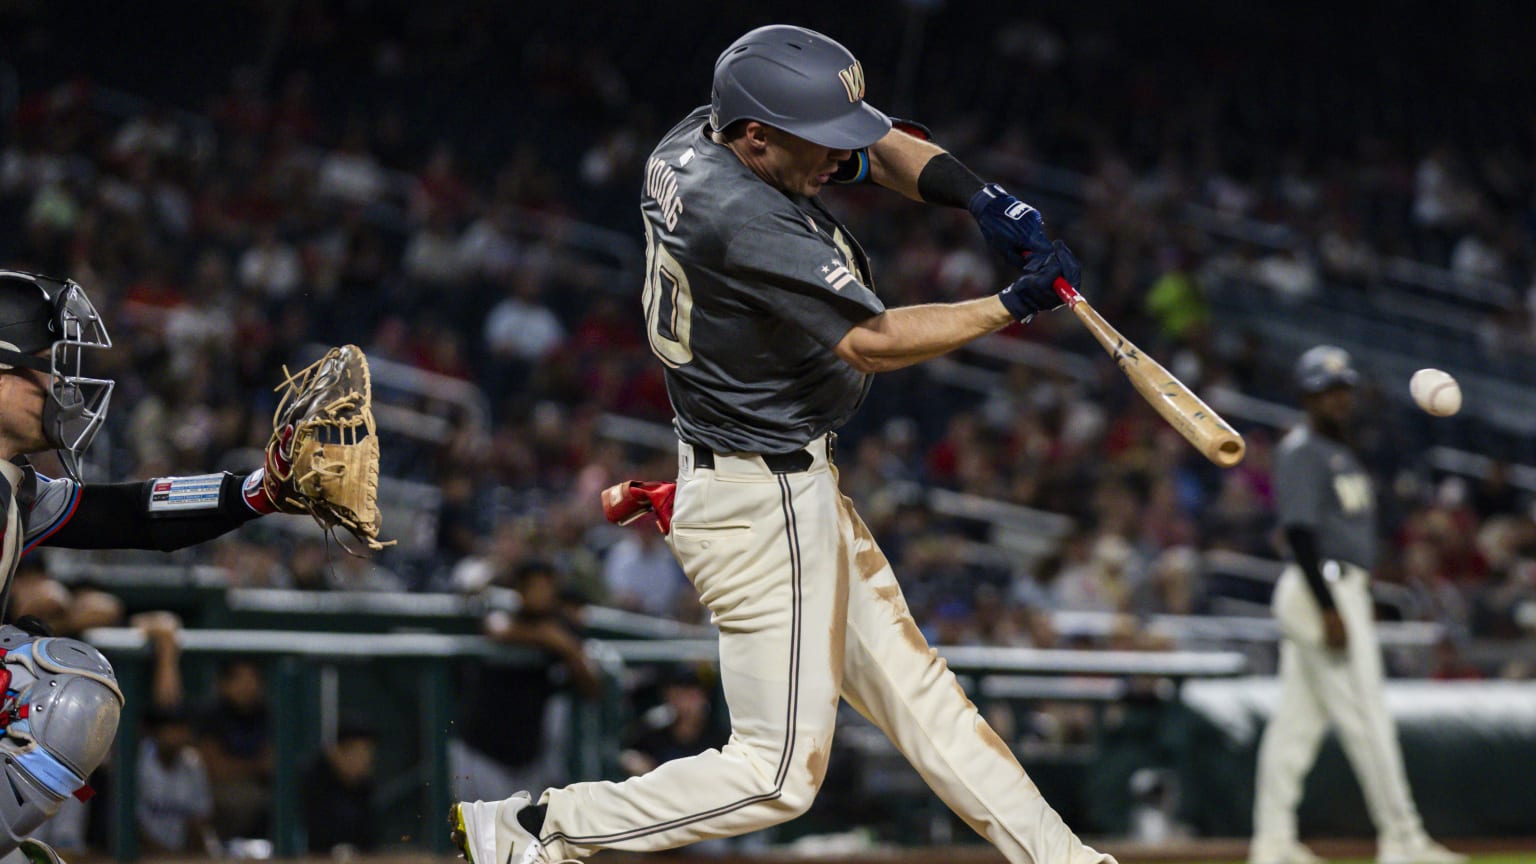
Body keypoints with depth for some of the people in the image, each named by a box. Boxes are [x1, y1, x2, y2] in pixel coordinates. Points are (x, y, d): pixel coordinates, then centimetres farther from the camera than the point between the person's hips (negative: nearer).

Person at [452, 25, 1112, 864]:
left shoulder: (694, 139, 1)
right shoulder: (746, 222, -28)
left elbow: (880, 145, 10)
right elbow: (871, 343, -24)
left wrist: (979, 198, -7)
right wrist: (1011, 306, -17)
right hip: (763, 504, -11)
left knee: (913, 687, 15)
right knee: (780, 770, -4)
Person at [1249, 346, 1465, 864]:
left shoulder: (1341, 453, 21)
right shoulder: (1301, 452, -10)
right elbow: (1299, 531, -19)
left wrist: (1359, 601, 21)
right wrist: (1327, 608, -25)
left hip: (1343, 591, 10)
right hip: (1322, 591, -10)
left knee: (1299, 720, 7)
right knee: (1365, 718, -8)